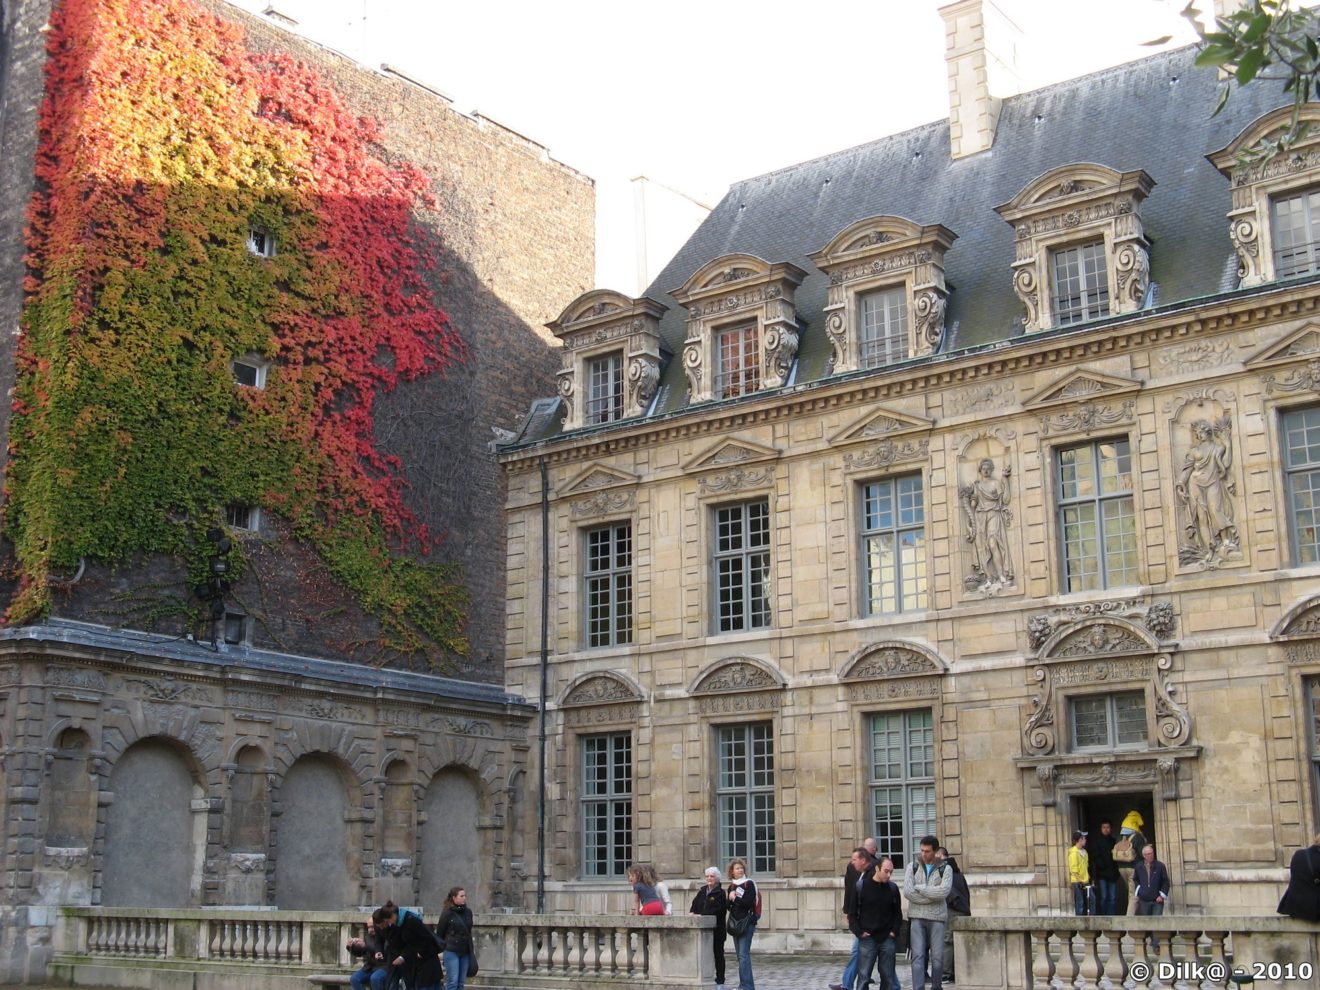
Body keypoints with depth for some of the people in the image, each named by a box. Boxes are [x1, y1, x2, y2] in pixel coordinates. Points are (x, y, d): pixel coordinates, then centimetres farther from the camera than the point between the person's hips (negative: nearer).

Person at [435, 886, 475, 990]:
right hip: (451, 951, -5)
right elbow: (439, 933, 0)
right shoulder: (447, 913, -8)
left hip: (465, 951, 5)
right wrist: (443, 946, 2)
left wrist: (470, 949, 14)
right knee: (452, 981, -10)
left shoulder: (468, 912, 7)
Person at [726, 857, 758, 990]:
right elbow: (728, 906, 11)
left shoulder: (749, 884, -3)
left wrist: (736, 898, -6)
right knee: (740, 955, 9)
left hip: (747, 923, -7)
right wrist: (730, 899, -8)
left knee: (744, 954, -15)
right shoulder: (731, 887, 15)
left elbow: (749, 902, -14)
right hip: (735, 923, 7)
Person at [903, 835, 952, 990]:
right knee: (918, 956, -7)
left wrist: (920, 888, -10)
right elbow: (907, 891, -7)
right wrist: (933, 896, -9)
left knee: (937, 957, 3)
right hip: (917, 917, 0)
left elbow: (944, 891, -14)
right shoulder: (912, 867, 7)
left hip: (937, 918, 0)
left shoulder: (945, 869, 4)